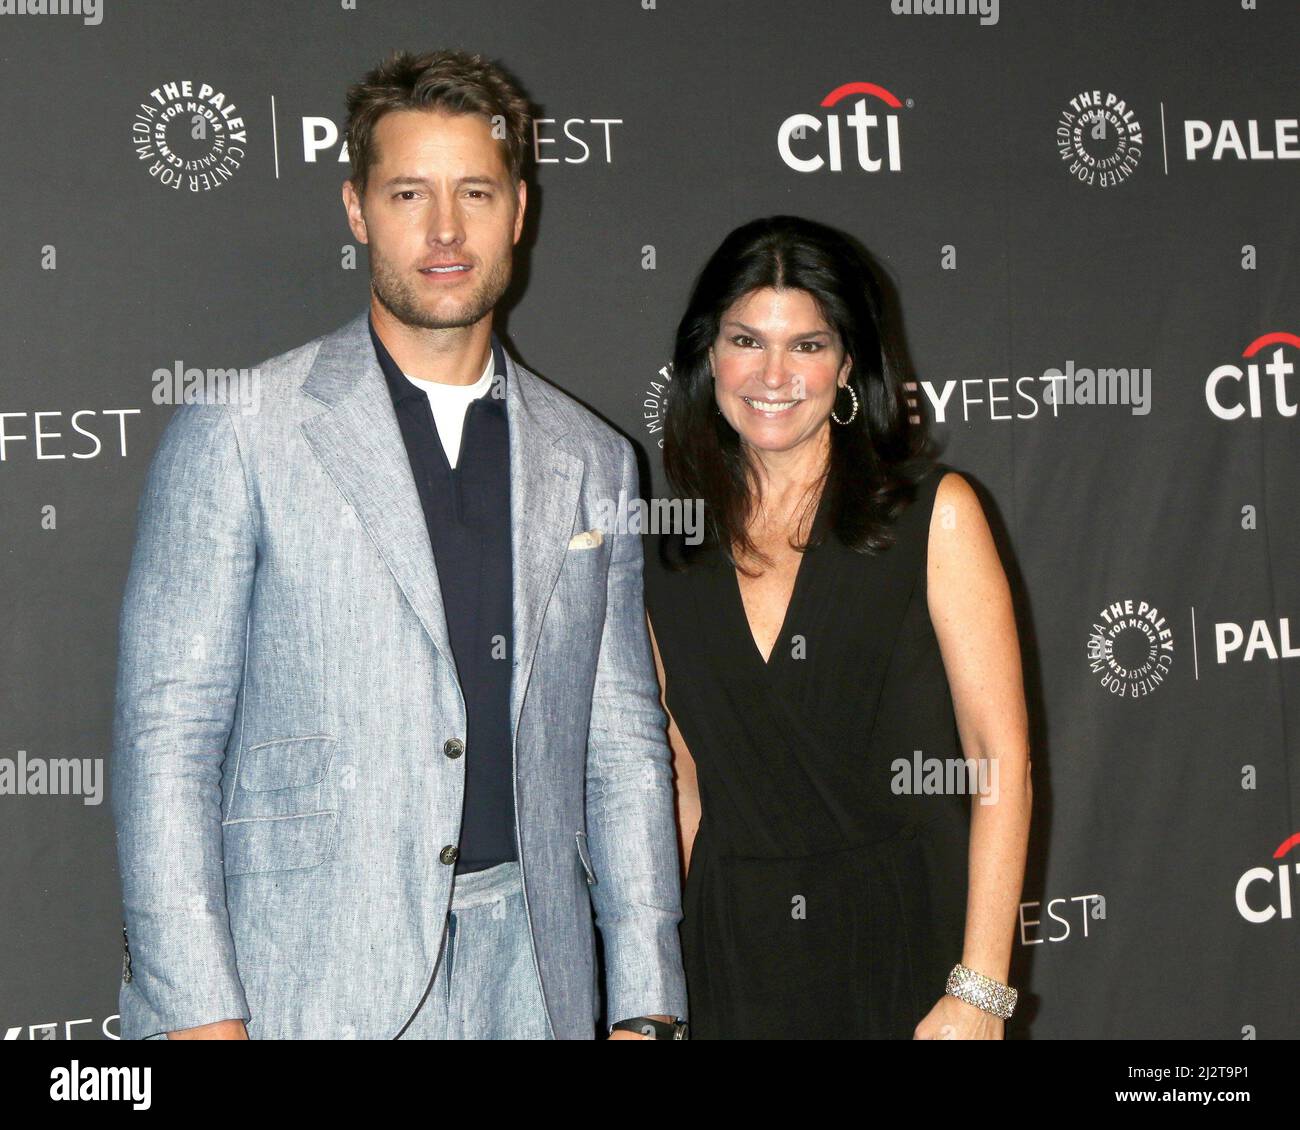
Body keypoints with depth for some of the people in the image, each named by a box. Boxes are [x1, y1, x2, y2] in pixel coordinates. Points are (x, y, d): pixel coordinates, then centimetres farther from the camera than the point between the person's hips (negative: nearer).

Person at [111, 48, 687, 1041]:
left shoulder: (591, 462, 9)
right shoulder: (238, 434, -2)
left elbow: (623, 746, 11)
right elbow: (167, 735, -5)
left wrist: (647, 1008, 6)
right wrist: (199, 1011, -12)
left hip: (531, 983, 3)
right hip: (303, 991, -3)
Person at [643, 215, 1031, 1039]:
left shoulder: (934, 514, -4)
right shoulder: (670, 553, 5)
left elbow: (1001, 758, -9)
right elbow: (686, 785, 10)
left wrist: (978, 992, -15)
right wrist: (664, 987, 6)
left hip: (910, 941, -2)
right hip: (737, 962, 3)